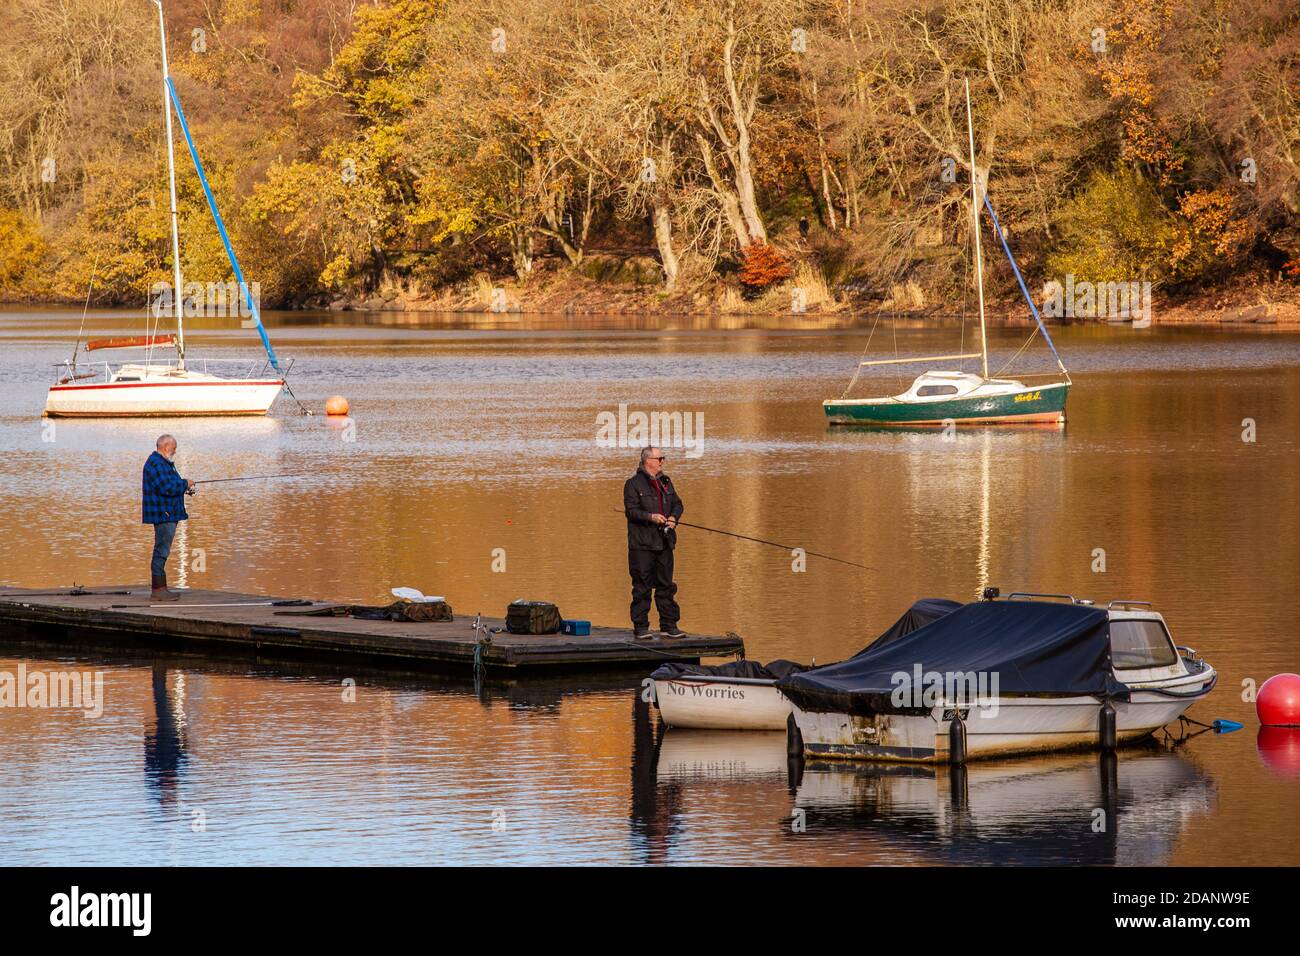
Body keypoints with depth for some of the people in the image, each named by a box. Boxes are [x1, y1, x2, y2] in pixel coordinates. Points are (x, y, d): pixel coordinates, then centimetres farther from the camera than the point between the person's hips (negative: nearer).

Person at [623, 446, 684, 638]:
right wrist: (650, 517, -24)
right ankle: (641, 626, 2)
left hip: (664, 542, 6)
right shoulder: (633, 484, -5)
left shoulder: (665, 482, 14)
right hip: (642, 543, -6)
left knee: (666, 585, 9)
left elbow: (677, 504, 18)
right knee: (642, 586, -3)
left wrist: (674, 517, -3)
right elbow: (631, 510, -11)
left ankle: (669, 625, 14)